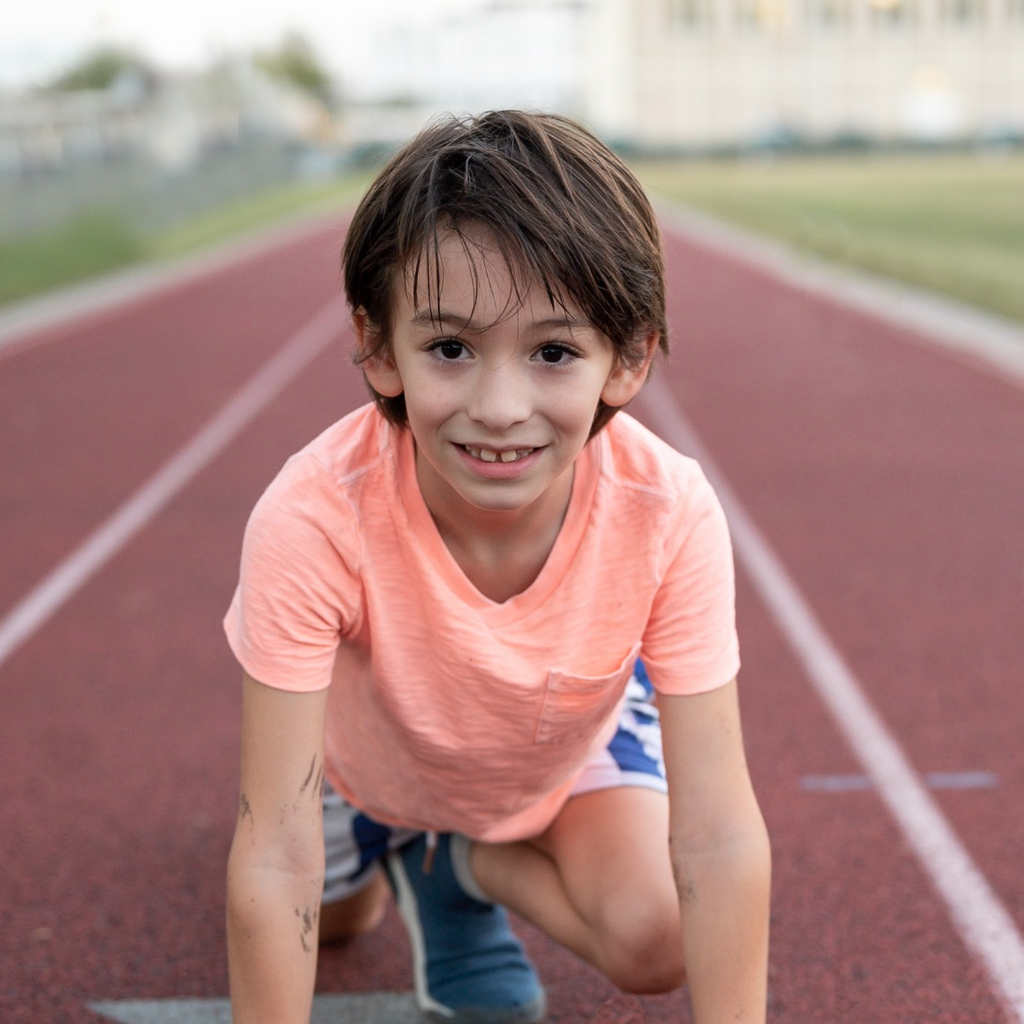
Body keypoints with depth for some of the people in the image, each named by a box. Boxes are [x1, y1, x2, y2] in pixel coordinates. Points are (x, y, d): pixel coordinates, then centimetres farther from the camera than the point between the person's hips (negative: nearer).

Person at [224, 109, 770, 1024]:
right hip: (370, 751, 0)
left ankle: (469, 863, 7)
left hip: (572, 737, 0)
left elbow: (719, 841, -36)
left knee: (654, 939, -20)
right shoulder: (312, 520, -43)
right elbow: (277, 860, -39)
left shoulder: (669, 513, -39)